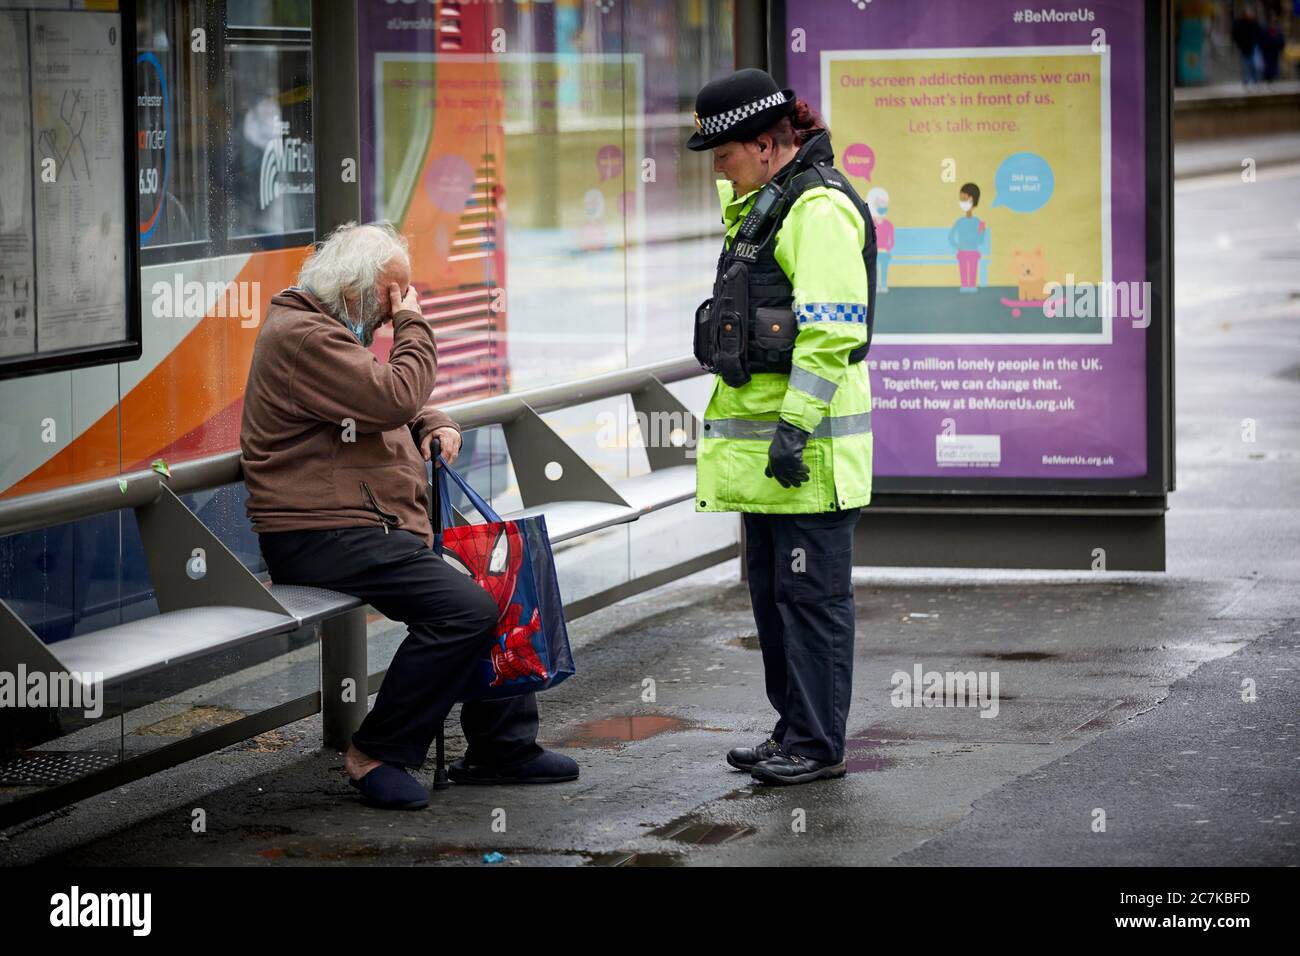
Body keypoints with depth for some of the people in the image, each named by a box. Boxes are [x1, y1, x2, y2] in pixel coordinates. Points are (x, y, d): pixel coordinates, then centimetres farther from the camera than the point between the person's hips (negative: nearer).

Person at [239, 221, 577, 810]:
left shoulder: (333, 332, 22)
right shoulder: (301, 336, -14)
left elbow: (392, 409, 34)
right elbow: (394, 398, -22)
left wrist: (434, 427, 11)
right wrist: (412, 326, -7)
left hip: (386, 528, 11)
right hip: (322, 536, -11)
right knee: (465, 608, -24)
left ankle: (501, 746, 11)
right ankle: (376, 755, -13)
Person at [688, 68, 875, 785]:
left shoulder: (820, 209, -15)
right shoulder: (757, 207, 17)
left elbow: (830, 331, -21)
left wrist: (795, 428, -23)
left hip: (806, 444, -10)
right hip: (762, 441, 10)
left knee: (811, 595, -5)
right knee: (770, 591, 15)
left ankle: (816, 746, 0)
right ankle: (793, 730, 23)